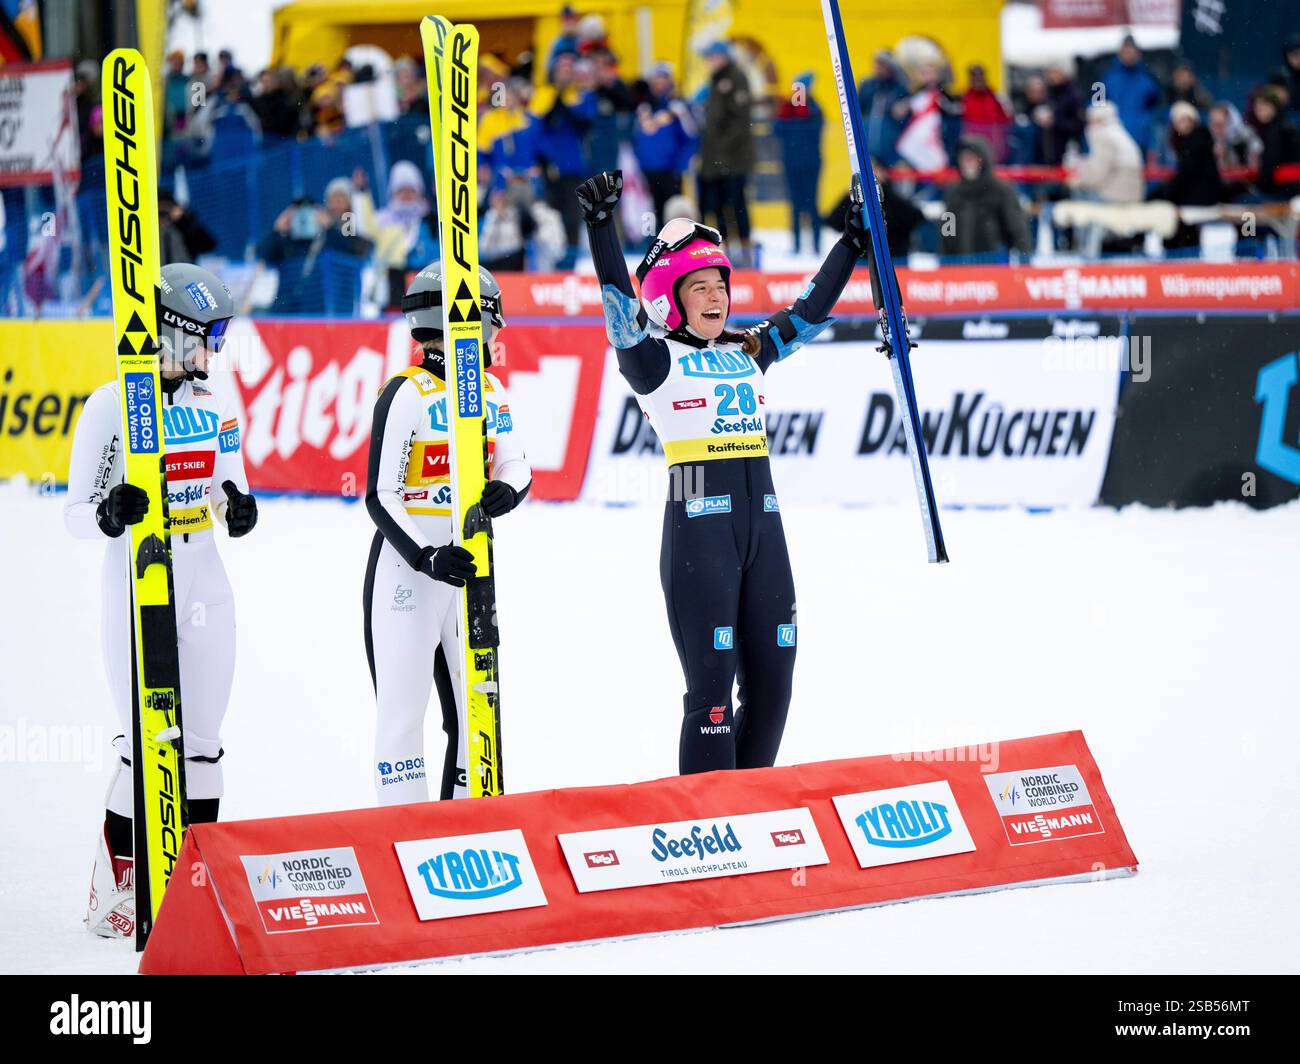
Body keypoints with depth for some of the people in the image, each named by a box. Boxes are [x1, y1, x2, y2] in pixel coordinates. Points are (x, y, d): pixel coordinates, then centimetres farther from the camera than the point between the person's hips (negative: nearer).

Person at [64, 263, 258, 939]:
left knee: (201, 744, 6)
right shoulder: (110, 408, -8)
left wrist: (240, 510, -5)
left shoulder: (214, 410, 9)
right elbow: (76, 513, -8)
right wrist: (111, 512, -30)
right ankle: (112, 897, 3)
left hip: (205, 591, 5)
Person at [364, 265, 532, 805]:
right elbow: (381, 498, -14)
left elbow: (516, 465, 8)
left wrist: (507, 490, -17)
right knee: (404, 710, -3)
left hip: (468, 564, 7)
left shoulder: (491, 392, 9)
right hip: (408, 564, -7)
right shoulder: (407, 393, -13)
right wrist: (427, 558, -27)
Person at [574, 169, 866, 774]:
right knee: (712, 683, -8)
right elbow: (621, 306, -16)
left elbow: (810, 311, 25)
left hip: (762, 521, 6)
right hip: (698, 525, -6)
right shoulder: (654, 361, -1)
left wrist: (854, 242, 28)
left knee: (772, 681, 6)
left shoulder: (749, 353, 16)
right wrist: (600, 227, -27)